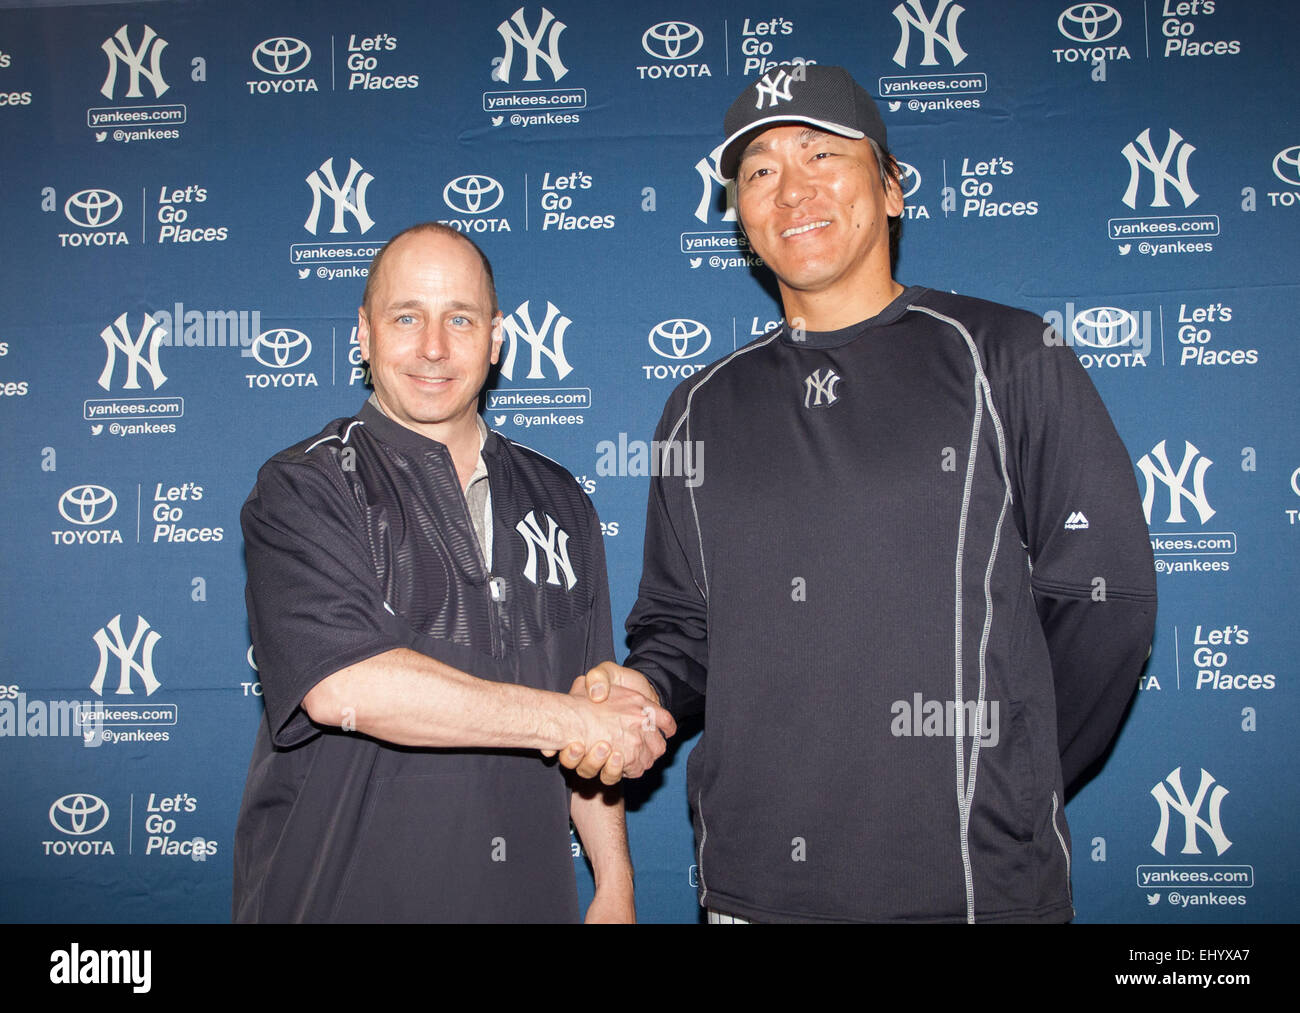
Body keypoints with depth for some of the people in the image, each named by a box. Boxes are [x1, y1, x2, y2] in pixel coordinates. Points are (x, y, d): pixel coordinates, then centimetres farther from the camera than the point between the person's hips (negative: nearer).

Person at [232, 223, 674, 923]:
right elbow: (340, 686, -23)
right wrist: (566, 720, -19)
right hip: (338, 897, -4)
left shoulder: (556, 501, 7)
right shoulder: (303, 489, -8)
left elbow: (600, 713, 10)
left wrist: (614, 886, 4)